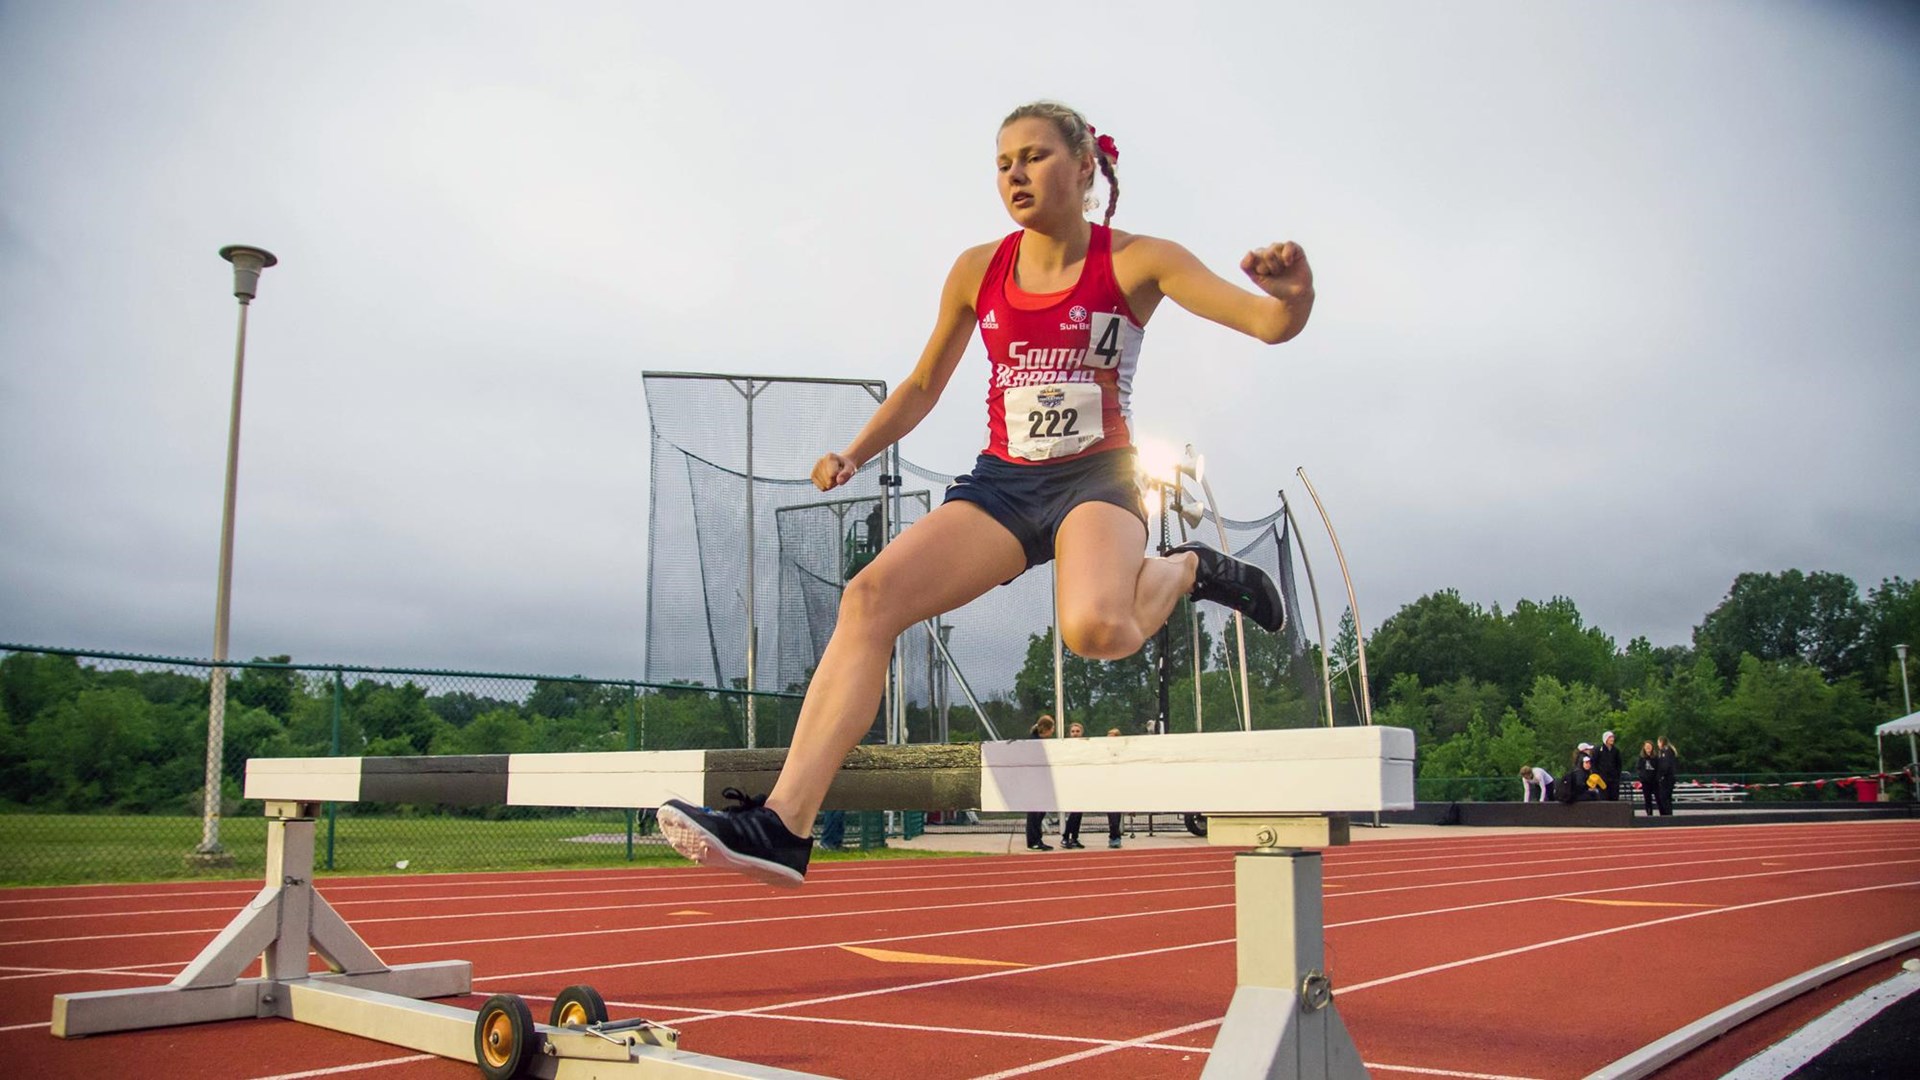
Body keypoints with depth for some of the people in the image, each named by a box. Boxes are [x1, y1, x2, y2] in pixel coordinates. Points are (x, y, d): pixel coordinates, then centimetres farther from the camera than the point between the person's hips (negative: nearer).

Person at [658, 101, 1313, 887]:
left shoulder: (1136, 262, -4)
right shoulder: (978, 272, 5)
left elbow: (1271, 323, -12)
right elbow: (922, 386, 16)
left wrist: (1294, 294, -36)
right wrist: (852, 455, 1)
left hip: (1096, 479, -3)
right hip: (1002, 482, 4)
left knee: (1094, 628, -36)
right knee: (872, 594, -22)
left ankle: (1187, 570, 1)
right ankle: (782, 826, -27)